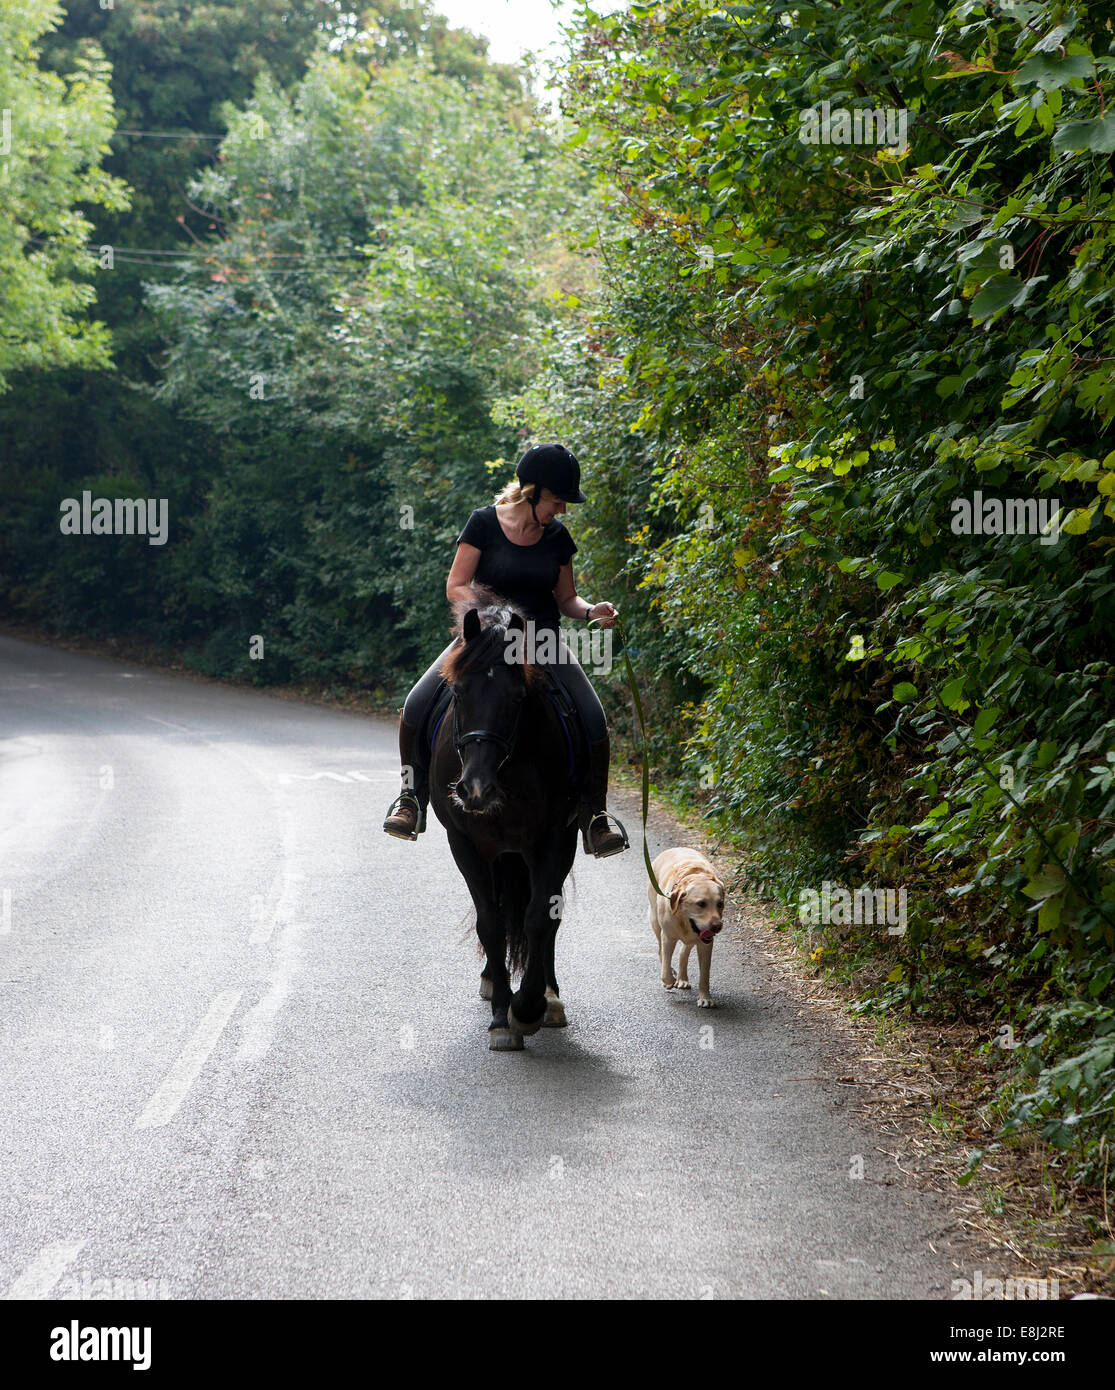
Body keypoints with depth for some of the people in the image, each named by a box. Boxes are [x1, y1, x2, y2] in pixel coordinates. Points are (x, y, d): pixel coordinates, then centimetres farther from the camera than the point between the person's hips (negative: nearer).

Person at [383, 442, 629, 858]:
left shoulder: (557, 536, 4)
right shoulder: (484, 524, -7)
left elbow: (566, 598, 12)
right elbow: (456, 588, -7)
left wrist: (591, 611, -9)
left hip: (542, 640, 2)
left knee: (593, 720, -20)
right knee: (416, 708, -21)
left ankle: (594, 816, -5)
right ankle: (413, 797, 1)